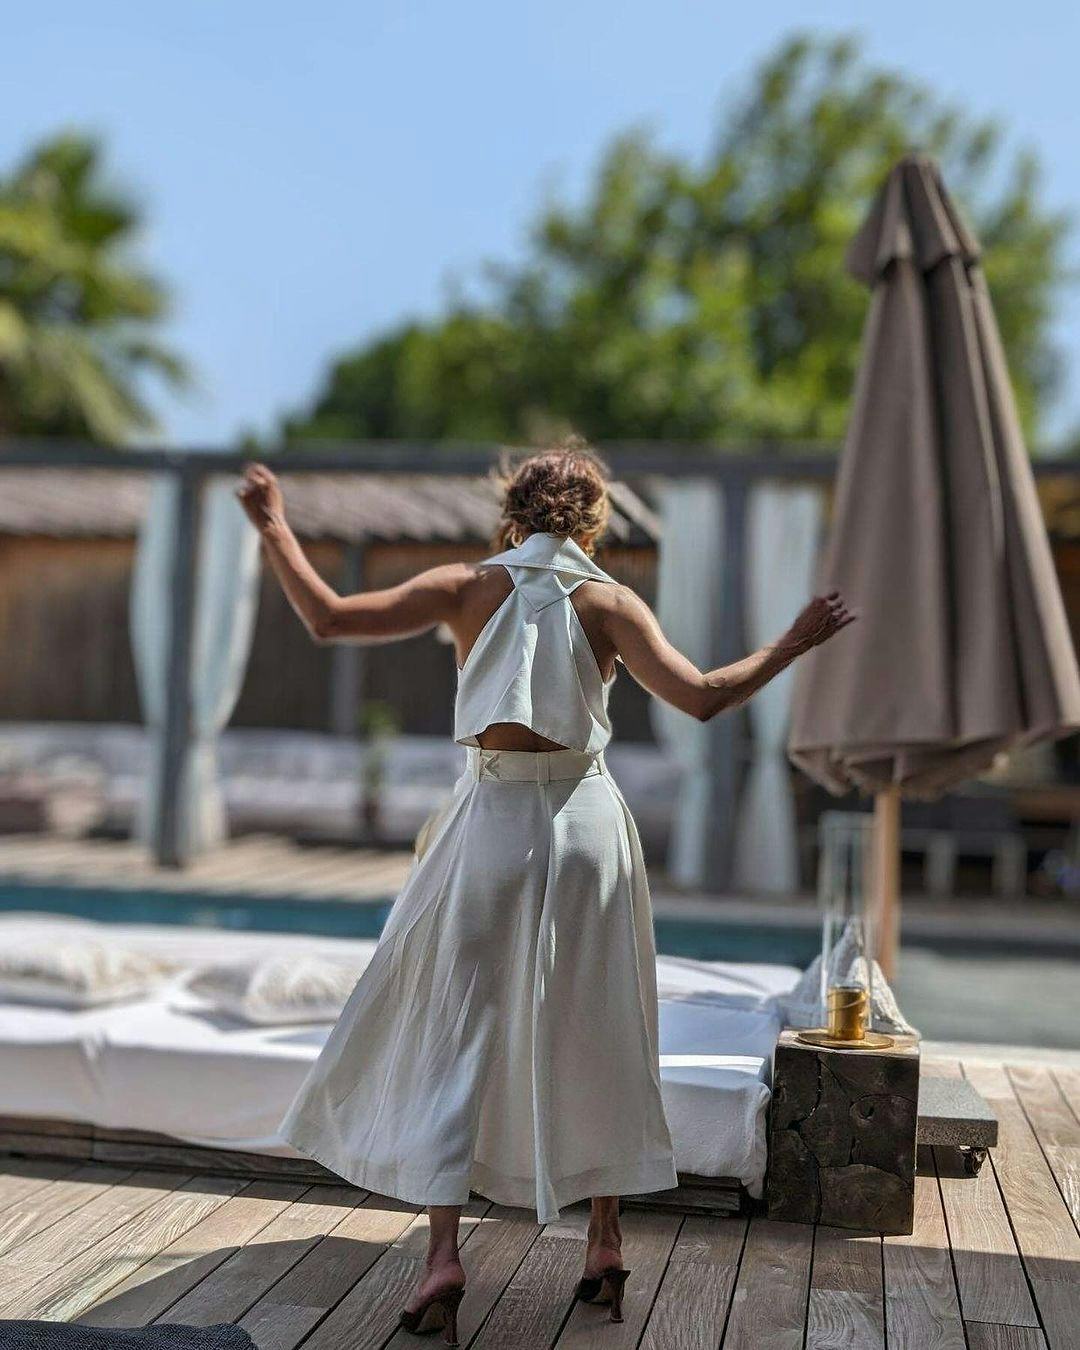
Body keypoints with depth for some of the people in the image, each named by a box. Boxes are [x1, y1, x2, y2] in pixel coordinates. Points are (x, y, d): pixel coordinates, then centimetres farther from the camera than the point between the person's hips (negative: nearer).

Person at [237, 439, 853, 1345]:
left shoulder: (467, 588, 0)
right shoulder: (609, 601, 0)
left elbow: (327, 619, -5)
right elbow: (701, 698, -10)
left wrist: (273, 528, 7)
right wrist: (791, 647, 2)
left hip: (493, 824, -1)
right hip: (586, 822, 1)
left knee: (455, 1031, 5)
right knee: (594, 1037, 14)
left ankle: (445, 1252, -3)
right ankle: (607, 1243, 21)